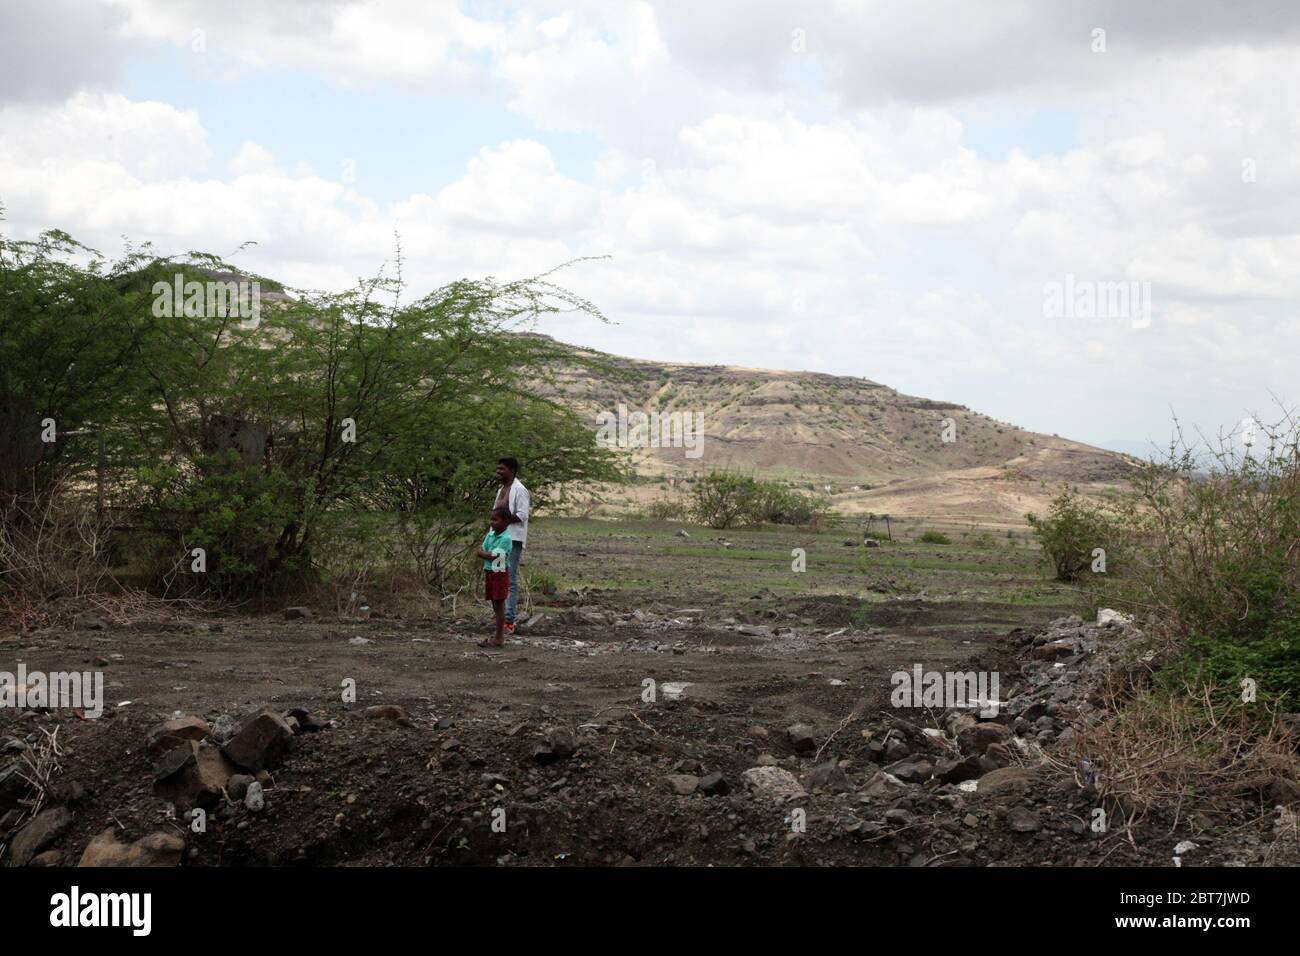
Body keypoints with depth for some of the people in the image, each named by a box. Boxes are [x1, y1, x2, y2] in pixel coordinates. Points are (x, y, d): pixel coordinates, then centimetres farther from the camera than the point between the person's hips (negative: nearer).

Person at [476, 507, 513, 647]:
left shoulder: (506, 538, -18)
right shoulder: (490, 534, 6)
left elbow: (492, 556, -23)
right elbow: (481, 551, 6)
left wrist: (482, 553, -7)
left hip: (500, 574, -8)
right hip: (489, 572, 8)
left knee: (499, 604, -4)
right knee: (495, 604, 12)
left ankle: (499, 638, 1)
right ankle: (499, 636, 19)